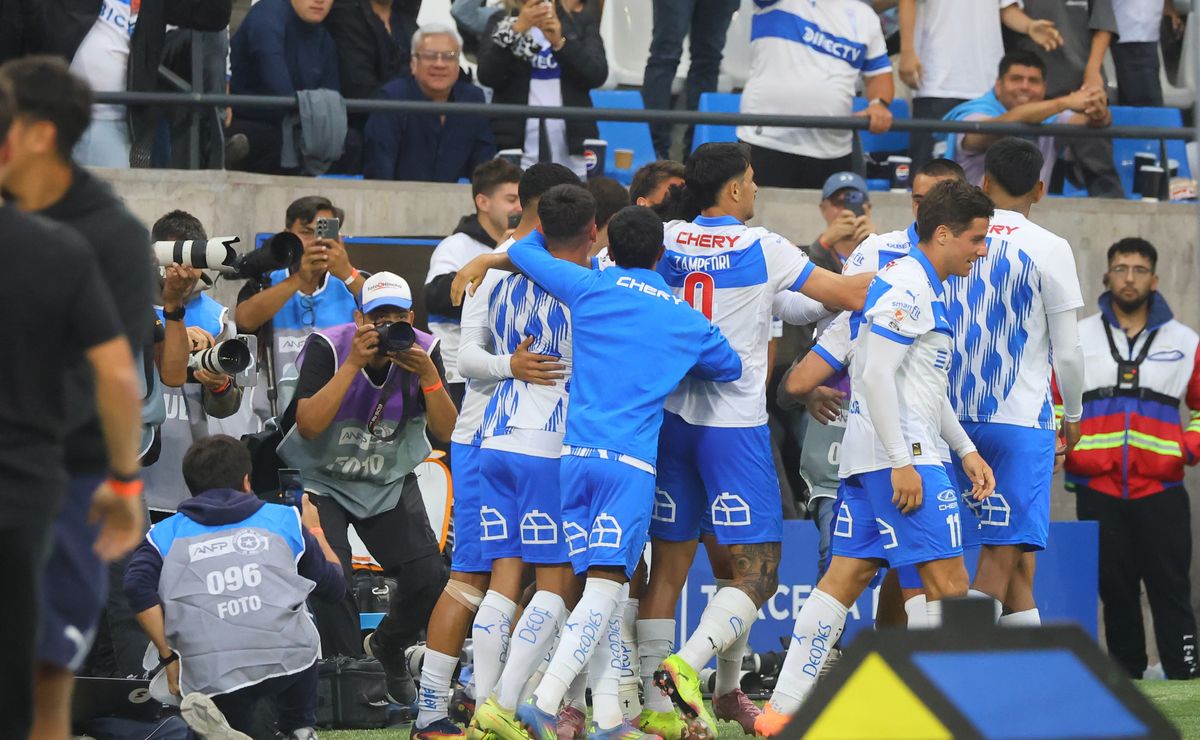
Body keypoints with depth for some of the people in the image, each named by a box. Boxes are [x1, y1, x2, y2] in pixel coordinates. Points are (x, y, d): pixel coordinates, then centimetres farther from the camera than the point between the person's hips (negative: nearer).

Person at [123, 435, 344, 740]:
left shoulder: (165, 534, 16)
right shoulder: (284, 519, 17)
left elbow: (139, 586, -4)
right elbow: (333, 583, 27)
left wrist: (169, 657, 3)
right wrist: (315, 530, 46)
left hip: (209, 677, -1)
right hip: (286, 659, 1)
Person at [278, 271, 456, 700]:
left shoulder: (424, 349, -10)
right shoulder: (328, 347, -20)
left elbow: (445, 432, -12)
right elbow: (308, 426, -30)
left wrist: (427, 374, -27)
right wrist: (354, 364, -34)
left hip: (391, 481, 3)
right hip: (322, 481, -3)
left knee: (429, 577, -9)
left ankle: (387, 650, 22)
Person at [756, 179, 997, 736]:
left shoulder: (920, 288, 19)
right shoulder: (909, 288, -13)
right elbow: (875, 376, -20)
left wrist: (965, 448, 24)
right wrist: (902, 462, -22)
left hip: (870, 459, 10)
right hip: (900, 456, -10)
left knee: (845, 577, 7)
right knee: (948, 582, -9)